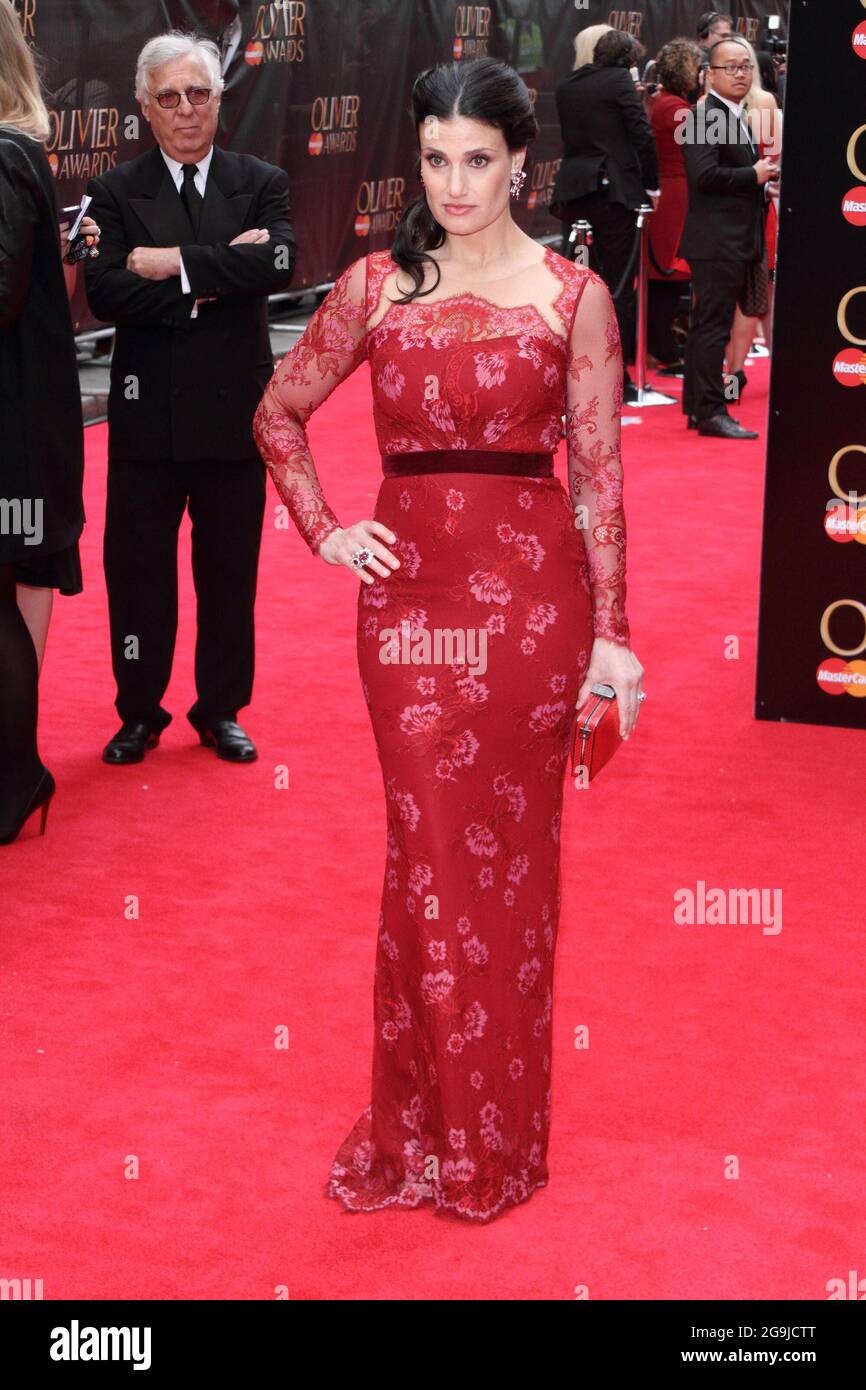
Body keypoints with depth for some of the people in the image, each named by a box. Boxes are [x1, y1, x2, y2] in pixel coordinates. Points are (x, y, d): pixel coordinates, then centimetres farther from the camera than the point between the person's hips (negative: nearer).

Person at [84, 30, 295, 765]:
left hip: (235, 410, 1)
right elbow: (107, 292, -14)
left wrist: (178, 263, -18)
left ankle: (221, 711, 25)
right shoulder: (116, 193, 0)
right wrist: (217, 277, -18)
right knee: (138, 568, 8)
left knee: (230, 571, 10)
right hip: (148, 415, -1)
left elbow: (278, 264, -16)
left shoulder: (261, 183, 3)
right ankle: (139, 712, 23)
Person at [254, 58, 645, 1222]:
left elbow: (599, 474, 1)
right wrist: (323, 533, 6)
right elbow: (279, 413, 17)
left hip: (533, 587, -1)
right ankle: (425, 1126, 18)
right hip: (409, 587, 1)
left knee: (513, 851, 6)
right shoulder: (376, 286, 6)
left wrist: (612, 633, -1)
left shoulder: (574, 295, 1)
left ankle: (498, 1132, 22)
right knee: (429, 851, 4)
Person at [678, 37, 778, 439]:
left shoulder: (737, 117, 20)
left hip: (737, 243, 10)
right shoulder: (705, 116, -12)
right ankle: (711, 411, -5)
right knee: (713, 327, -7)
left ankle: (698, 407, 19)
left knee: (707, 326, 14)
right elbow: (704, 175, -23)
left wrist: (764, 175, 11)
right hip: (717, 242, -10)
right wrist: (754, 175, -15)